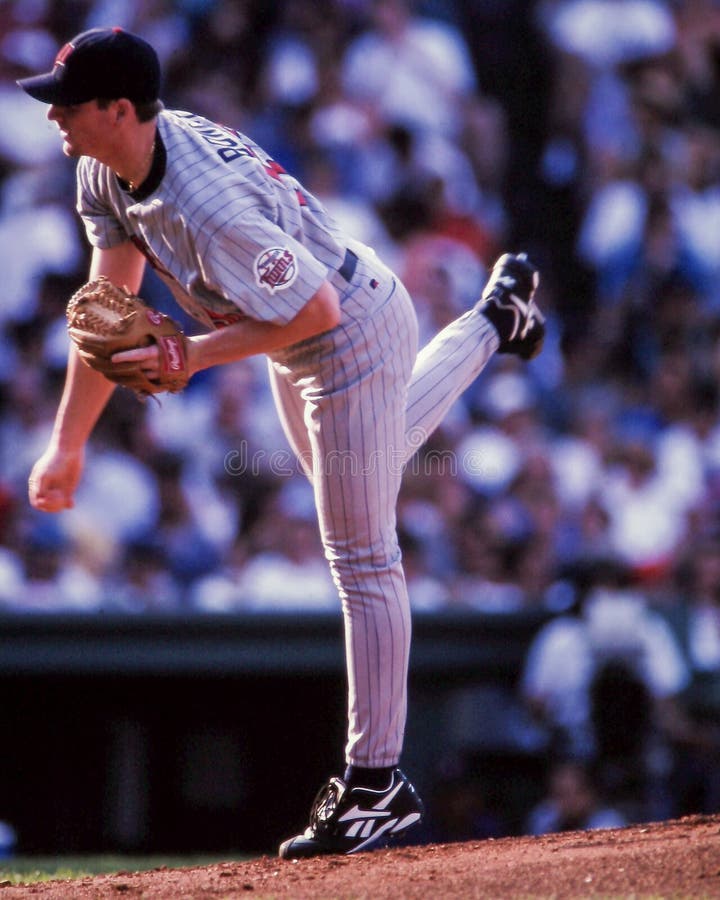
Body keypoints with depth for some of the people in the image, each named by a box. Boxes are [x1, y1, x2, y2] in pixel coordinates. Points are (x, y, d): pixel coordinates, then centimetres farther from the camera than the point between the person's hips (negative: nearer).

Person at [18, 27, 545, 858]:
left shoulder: (209, 211, -40)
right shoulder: (107, 168, -13)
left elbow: (317, 309, -32)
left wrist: (196, 355, -30)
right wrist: (68, 442, -7)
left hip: (353, 339, -9)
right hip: (300, 347, 9)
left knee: (361, 559, -2)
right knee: (363, 466, 36)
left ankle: (374, 781, 6)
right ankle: (495, 316, 55)